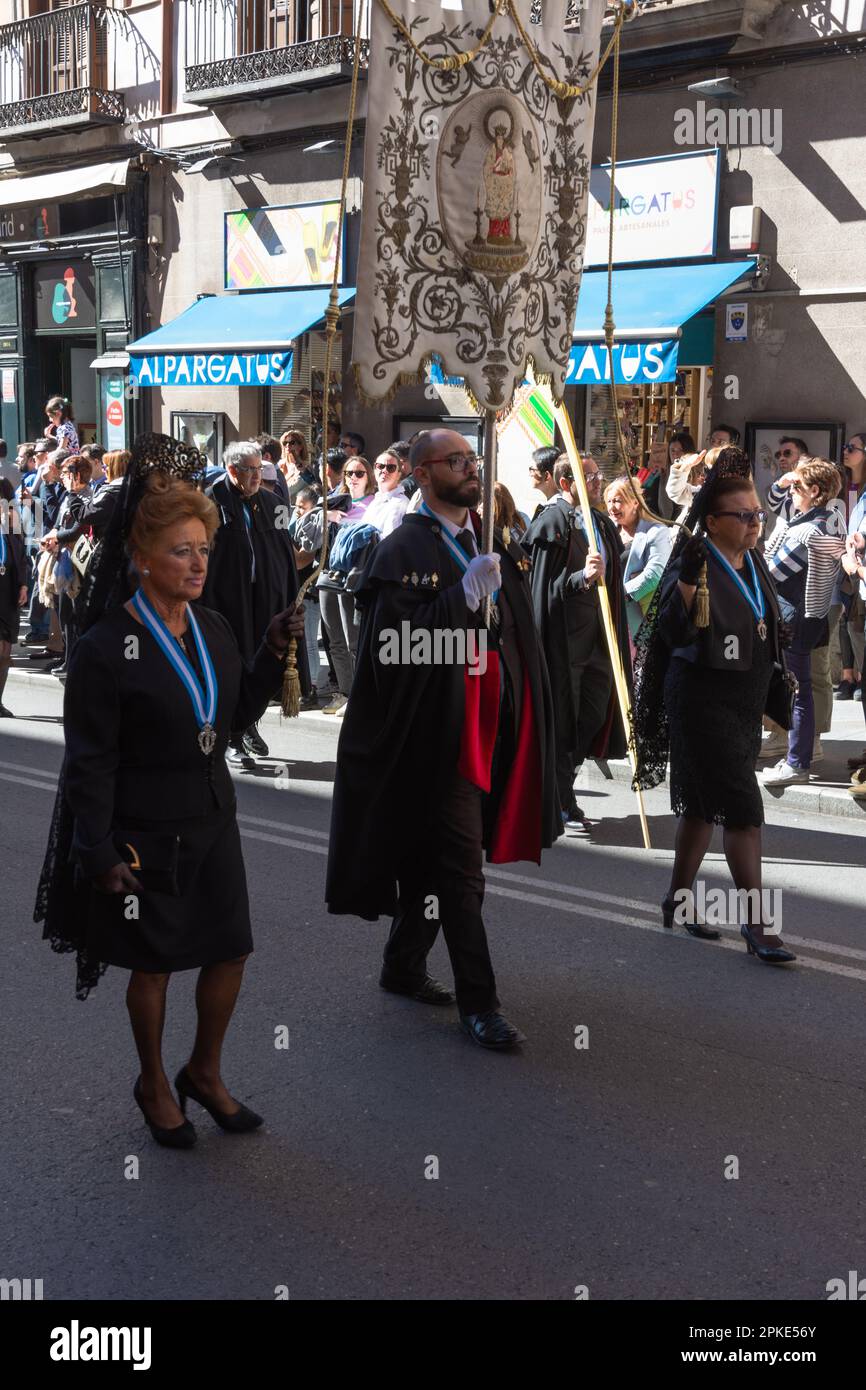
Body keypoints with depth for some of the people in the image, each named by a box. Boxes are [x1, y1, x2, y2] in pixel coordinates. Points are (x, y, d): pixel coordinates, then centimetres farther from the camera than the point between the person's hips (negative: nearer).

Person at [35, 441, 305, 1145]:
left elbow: (238, 714, 12)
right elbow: (90, 762, -14)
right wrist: (102, 853, -15)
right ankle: (154, 1085, 32)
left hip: (212, 816, 6)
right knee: (154, 963, 9)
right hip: (146, 830, -6)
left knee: (229, 950, 11)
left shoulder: (214, 629, 2)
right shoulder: (106, 647, -16)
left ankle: (205, 1072, 33)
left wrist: (273, 652, -1)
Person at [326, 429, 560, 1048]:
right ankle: (478, 1001, 3)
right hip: (439, 729, -7)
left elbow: (519, 630, 23)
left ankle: (404, 964, 32)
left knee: (433, 855, 17)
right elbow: (398, 642, -21)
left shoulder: (495, 541, 13)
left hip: (490, 722, 7)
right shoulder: (403, 551, -9)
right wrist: (467, 591, -24)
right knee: (460, 866, -4)